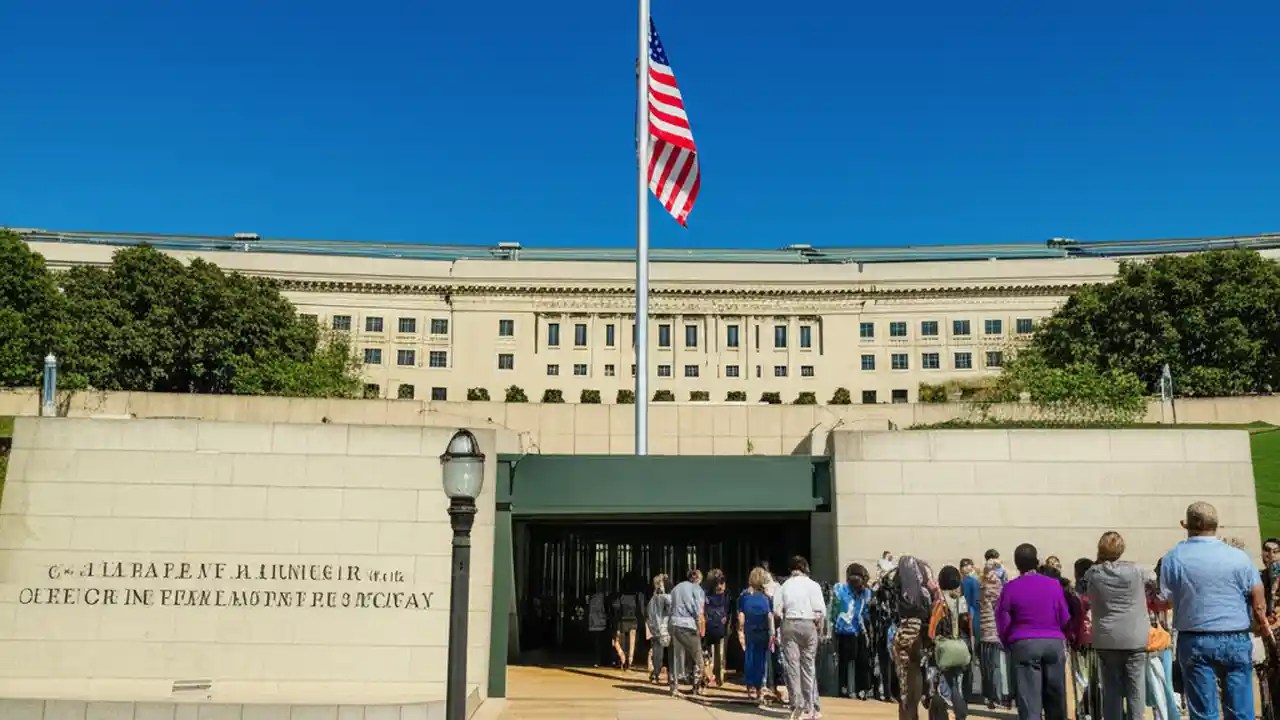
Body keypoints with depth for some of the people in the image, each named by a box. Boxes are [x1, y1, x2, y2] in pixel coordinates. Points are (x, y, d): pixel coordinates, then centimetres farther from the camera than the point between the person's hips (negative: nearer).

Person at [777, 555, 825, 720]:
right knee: (808, 665, 8)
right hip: (808, 625, -1)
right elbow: (820, 611, -7)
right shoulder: (812, 585, 0)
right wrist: (819, 625, 8)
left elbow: (777, 610, 0)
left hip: (789, 625, 1)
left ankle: (796, 705, -4)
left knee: (792, 664, 2)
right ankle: (808, 707, 11)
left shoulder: (785, 585, 6)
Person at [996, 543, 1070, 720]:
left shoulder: (1010, 588, -5)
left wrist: (1008, 644, 16)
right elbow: (1065, 619, 4)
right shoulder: (1054, 584, 0)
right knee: (1056, 699, 14)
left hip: (1024, 645, -2)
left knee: (1029, 701, -2)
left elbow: (1002, 622, -1)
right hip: (1054, 643, 2)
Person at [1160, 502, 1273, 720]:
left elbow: (1164, 600, -3)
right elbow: (1259, 604, -1)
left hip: (1195, 641, -1)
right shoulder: (1238, 557, -1)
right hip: (1236, 640, 1)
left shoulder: (1174, 558, -3)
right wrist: (1266, 634, 11)